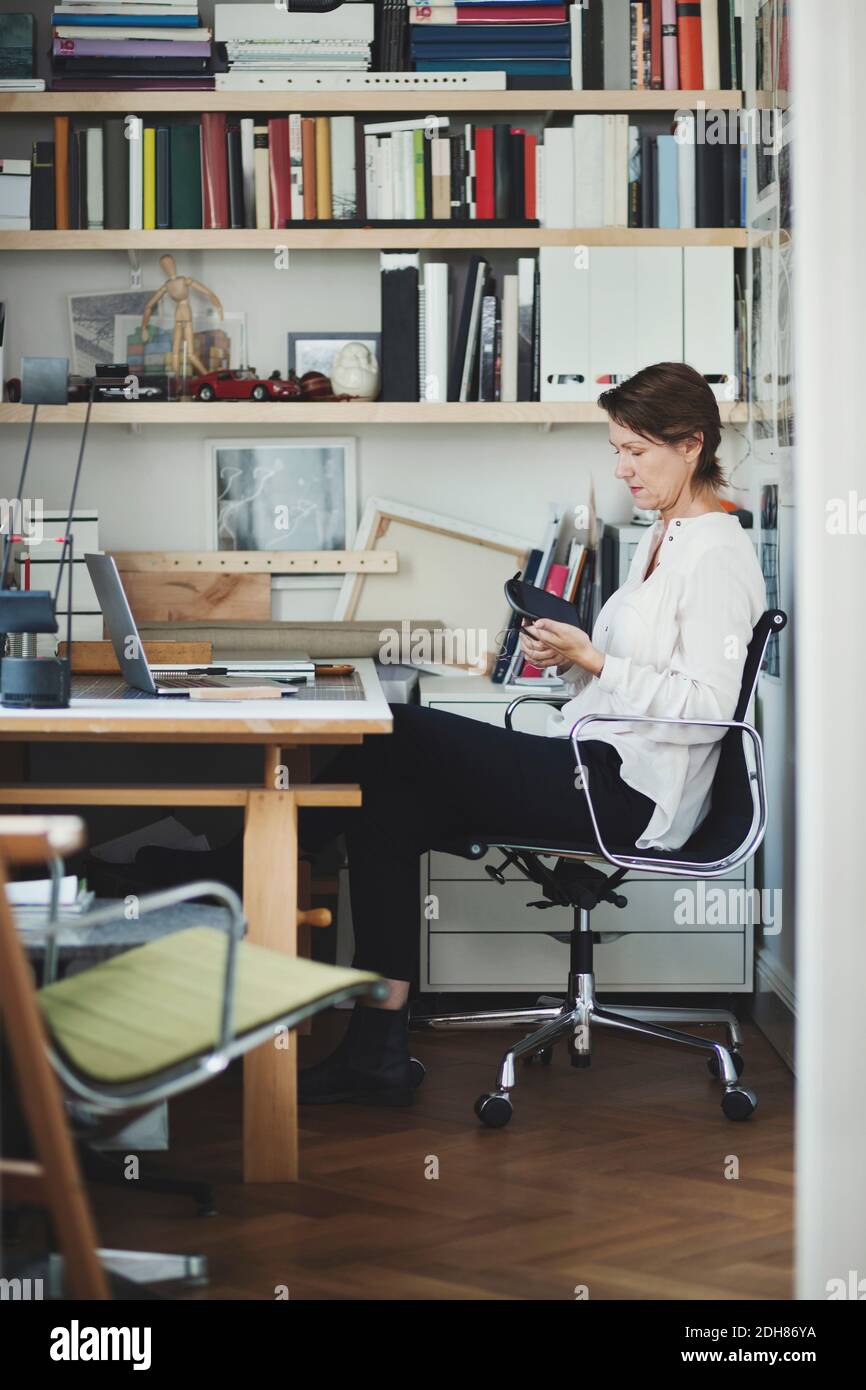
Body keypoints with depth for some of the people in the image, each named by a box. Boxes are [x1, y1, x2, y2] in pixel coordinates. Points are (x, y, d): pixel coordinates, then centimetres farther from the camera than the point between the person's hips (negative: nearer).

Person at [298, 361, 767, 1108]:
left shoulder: (719, 555, -10)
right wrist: (569, 654, 5)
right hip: (596, 767, 10)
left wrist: (591, 659, -18)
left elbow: (705, 706, -17)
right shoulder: (662, 540, 20)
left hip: (630, 788, -10)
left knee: (397, 734, -18)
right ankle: (378, 1050, -11)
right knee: (389, 809, -9)